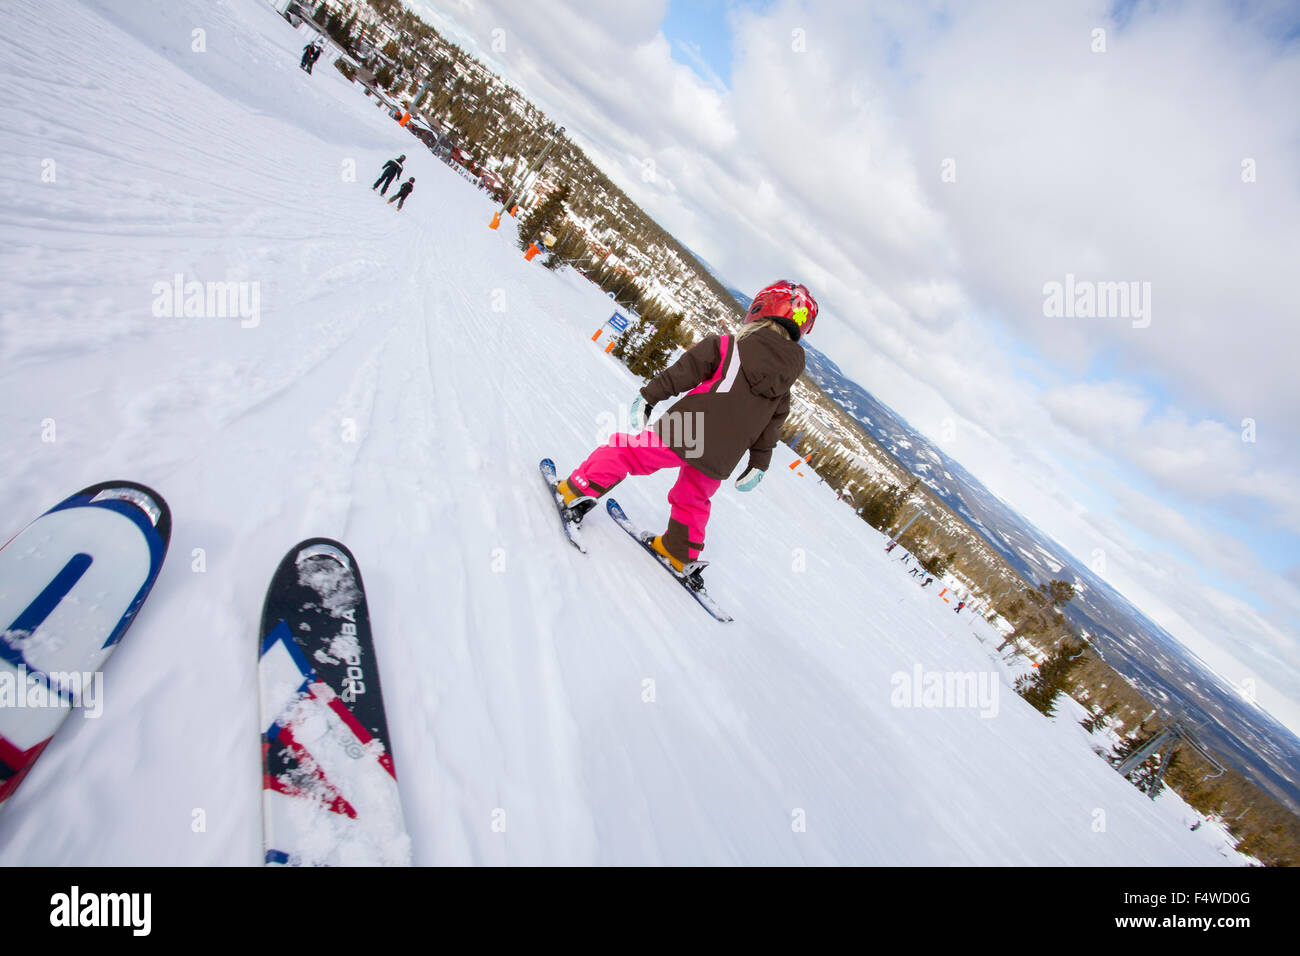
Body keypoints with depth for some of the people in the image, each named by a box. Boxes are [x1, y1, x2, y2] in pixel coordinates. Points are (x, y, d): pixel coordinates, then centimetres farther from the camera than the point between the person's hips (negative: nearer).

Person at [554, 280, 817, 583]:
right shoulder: (784, 387, 11)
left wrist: (648, 396, 1)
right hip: (718, 463, 5)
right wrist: (758, 466, 24)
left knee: (625, 451, 11)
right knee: (692, 501, 28)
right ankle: (682, 553, 36)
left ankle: (579, 492, 7)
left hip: (681, 434, -5)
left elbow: (683, 372, -6)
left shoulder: (727, 346, -4)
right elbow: (769, 432, 15)